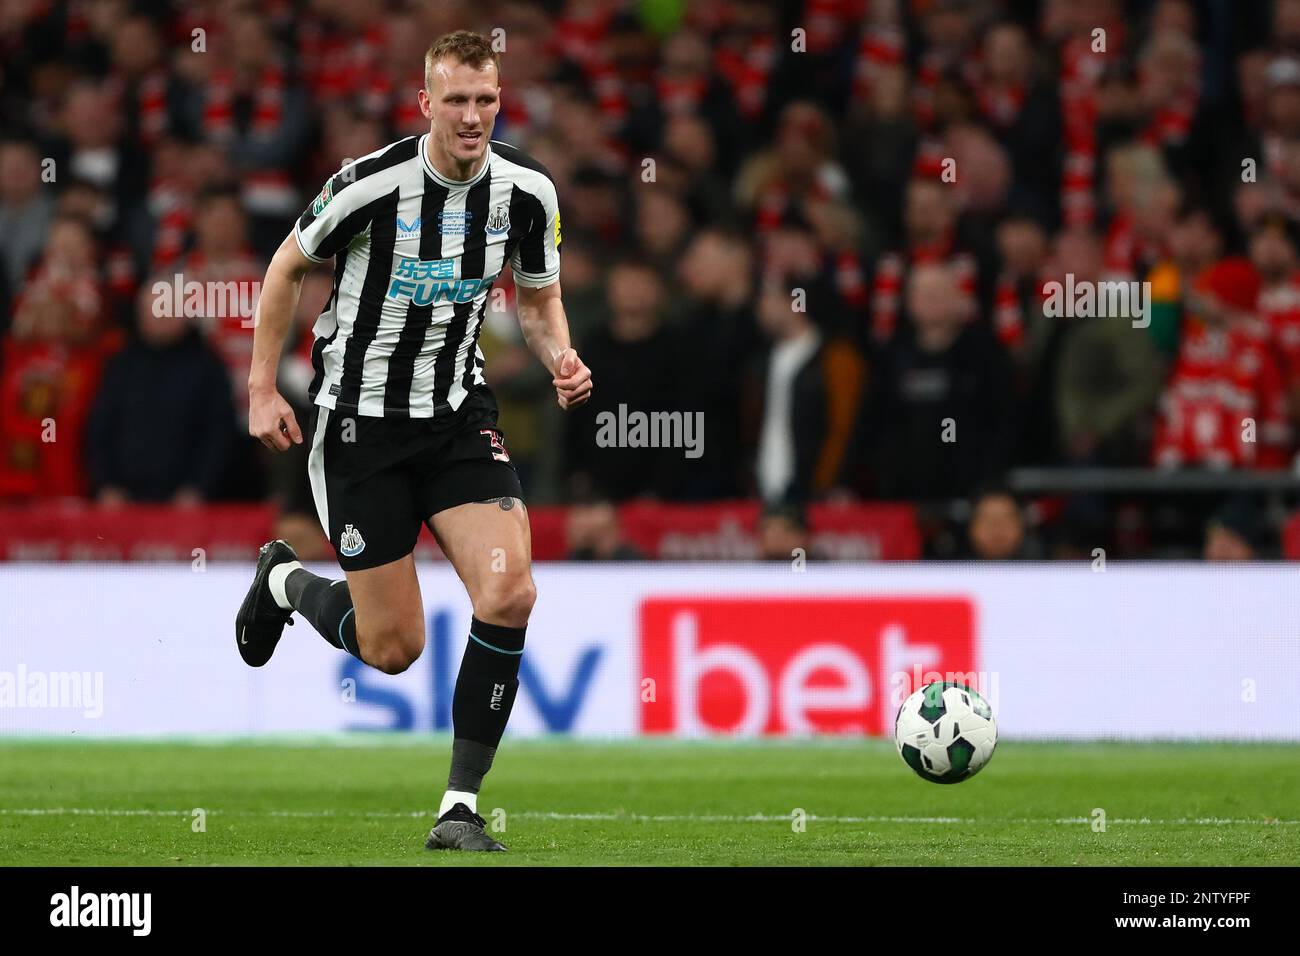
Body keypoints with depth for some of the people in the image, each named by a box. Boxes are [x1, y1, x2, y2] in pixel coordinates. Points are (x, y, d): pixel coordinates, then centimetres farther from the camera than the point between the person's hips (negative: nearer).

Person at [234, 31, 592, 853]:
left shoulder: (527, 191, -6)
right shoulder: (371, 184, -16)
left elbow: (538, 297, 11)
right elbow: (288, 267, 0)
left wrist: (562, 361, -10)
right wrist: (262, 389, -2)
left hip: (459, 414, 3)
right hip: (362, 418, -3)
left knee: (509, 593, -20)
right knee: (392, 648, 1)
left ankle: (461, 807, -8)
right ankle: (284, 580, 36)